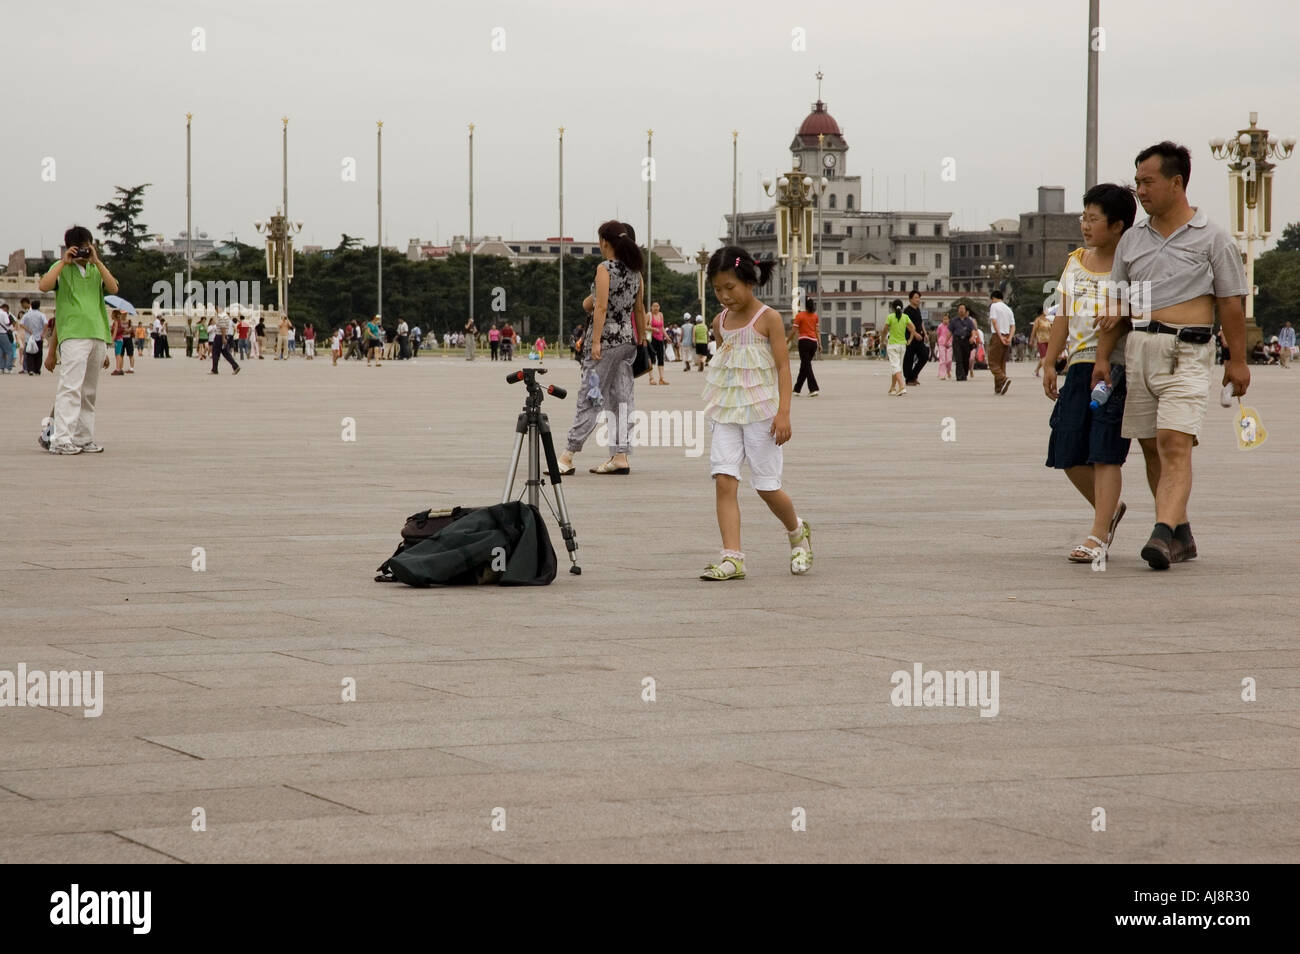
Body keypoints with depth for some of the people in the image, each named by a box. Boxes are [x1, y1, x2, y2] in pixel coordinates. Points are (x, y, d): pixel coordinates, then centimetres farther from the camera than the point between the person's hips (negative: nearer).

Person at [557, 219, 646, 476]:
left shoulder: (604, 269, -10)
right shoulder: (635, 271, 10)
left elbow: (601, 307, -16)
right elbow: (639, 310, 14)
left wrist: (595, 341, -17)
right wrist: (642, 342, 19)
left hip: (606, 339, -7)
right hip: (628, 340, 7)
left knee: (589, 398, -5)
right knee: (621, 399, 7)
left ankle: (568, 456, -3)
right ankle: (620, 457, 4)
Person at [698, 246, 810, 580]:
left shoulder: (768, 319, -6)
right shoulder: (721, 323, 10)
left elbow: (783, 366, -9)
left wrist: (783, 412, -18)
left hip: (760, 411, -5)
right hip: (725, 412, 5)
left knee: (766, 486, 1)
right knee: (724, 481, -9)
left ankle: (798, 532, 30)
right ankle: (732, 558, -12)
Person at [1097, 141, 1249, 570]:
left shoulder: (1212, 238, 1)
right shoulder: (1132, 239, 14)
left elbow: (1231, 302, 2)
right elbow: (1116, 304, 17)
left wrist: (1237, 360, -1)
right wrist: (1102, 356, 10)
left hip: (1187, 353, -6)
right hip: (1139, 349, 6)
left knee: (1175, 444, -18)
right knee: (1151, 447, 7)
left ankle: (1163, 534, -29)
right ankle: (1182, 534, 18)